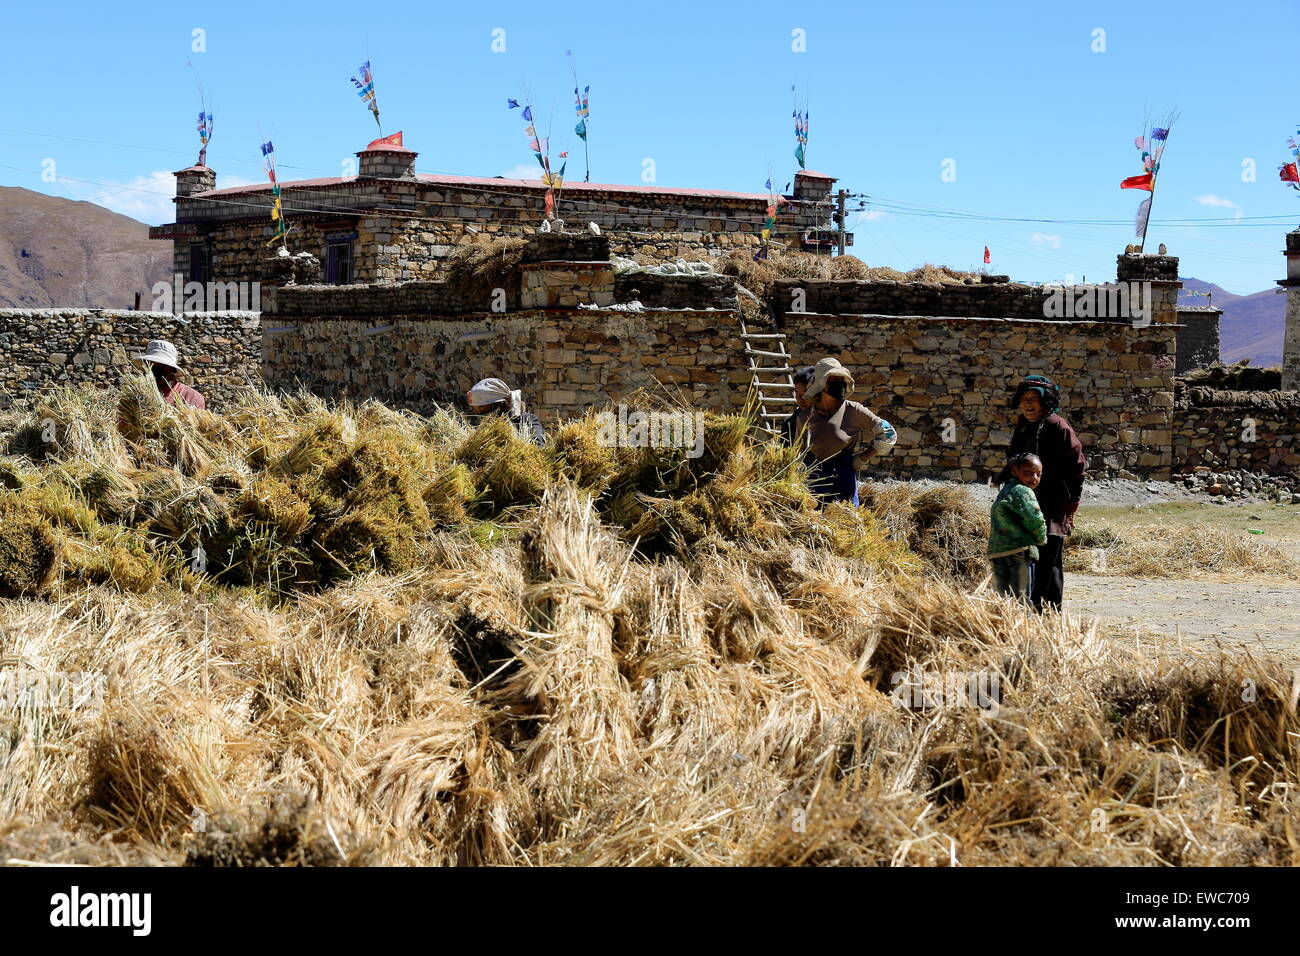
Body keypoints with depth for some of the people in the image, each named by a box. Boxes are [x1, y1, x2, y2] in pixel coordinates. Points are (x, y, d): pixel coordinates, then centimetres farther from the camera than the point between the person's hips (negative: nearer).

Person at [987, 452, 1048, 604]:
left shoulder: (1003, 491, 22)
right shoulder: (1023, 491, -7)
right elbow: (1035, 520, -15)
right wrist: (1041, 539, 4)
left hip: (997, 551, 8)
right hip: (1020, 550, -8)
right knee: (1022, 597, -7)